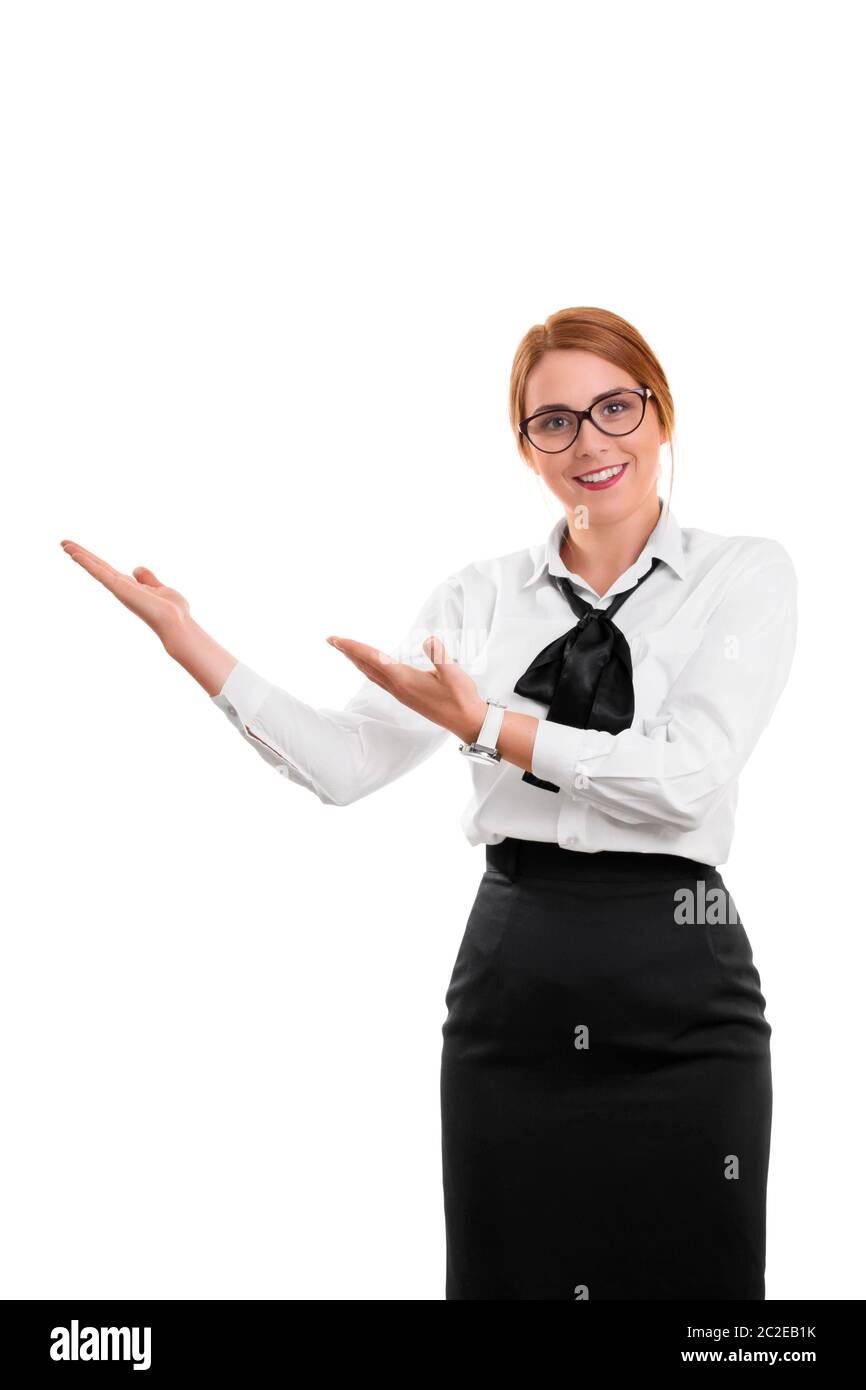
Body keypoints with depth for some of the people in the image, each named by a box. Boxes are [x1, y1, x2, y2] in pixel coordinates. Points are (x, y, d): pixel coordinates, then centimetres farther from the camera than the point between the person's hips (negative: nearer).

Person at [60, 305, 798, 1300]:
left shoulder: (744, 573, 2)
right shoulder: (483, 595, 10)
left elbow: (689, 776, -12)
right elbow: (343, 762, 2)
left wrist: (484, 724, -11)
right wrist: (187, 640, -4)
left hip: (677, 989, -2)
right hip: (511, 977, 3)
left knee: (690, 1273, 3)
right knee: (506, 1272, 8)